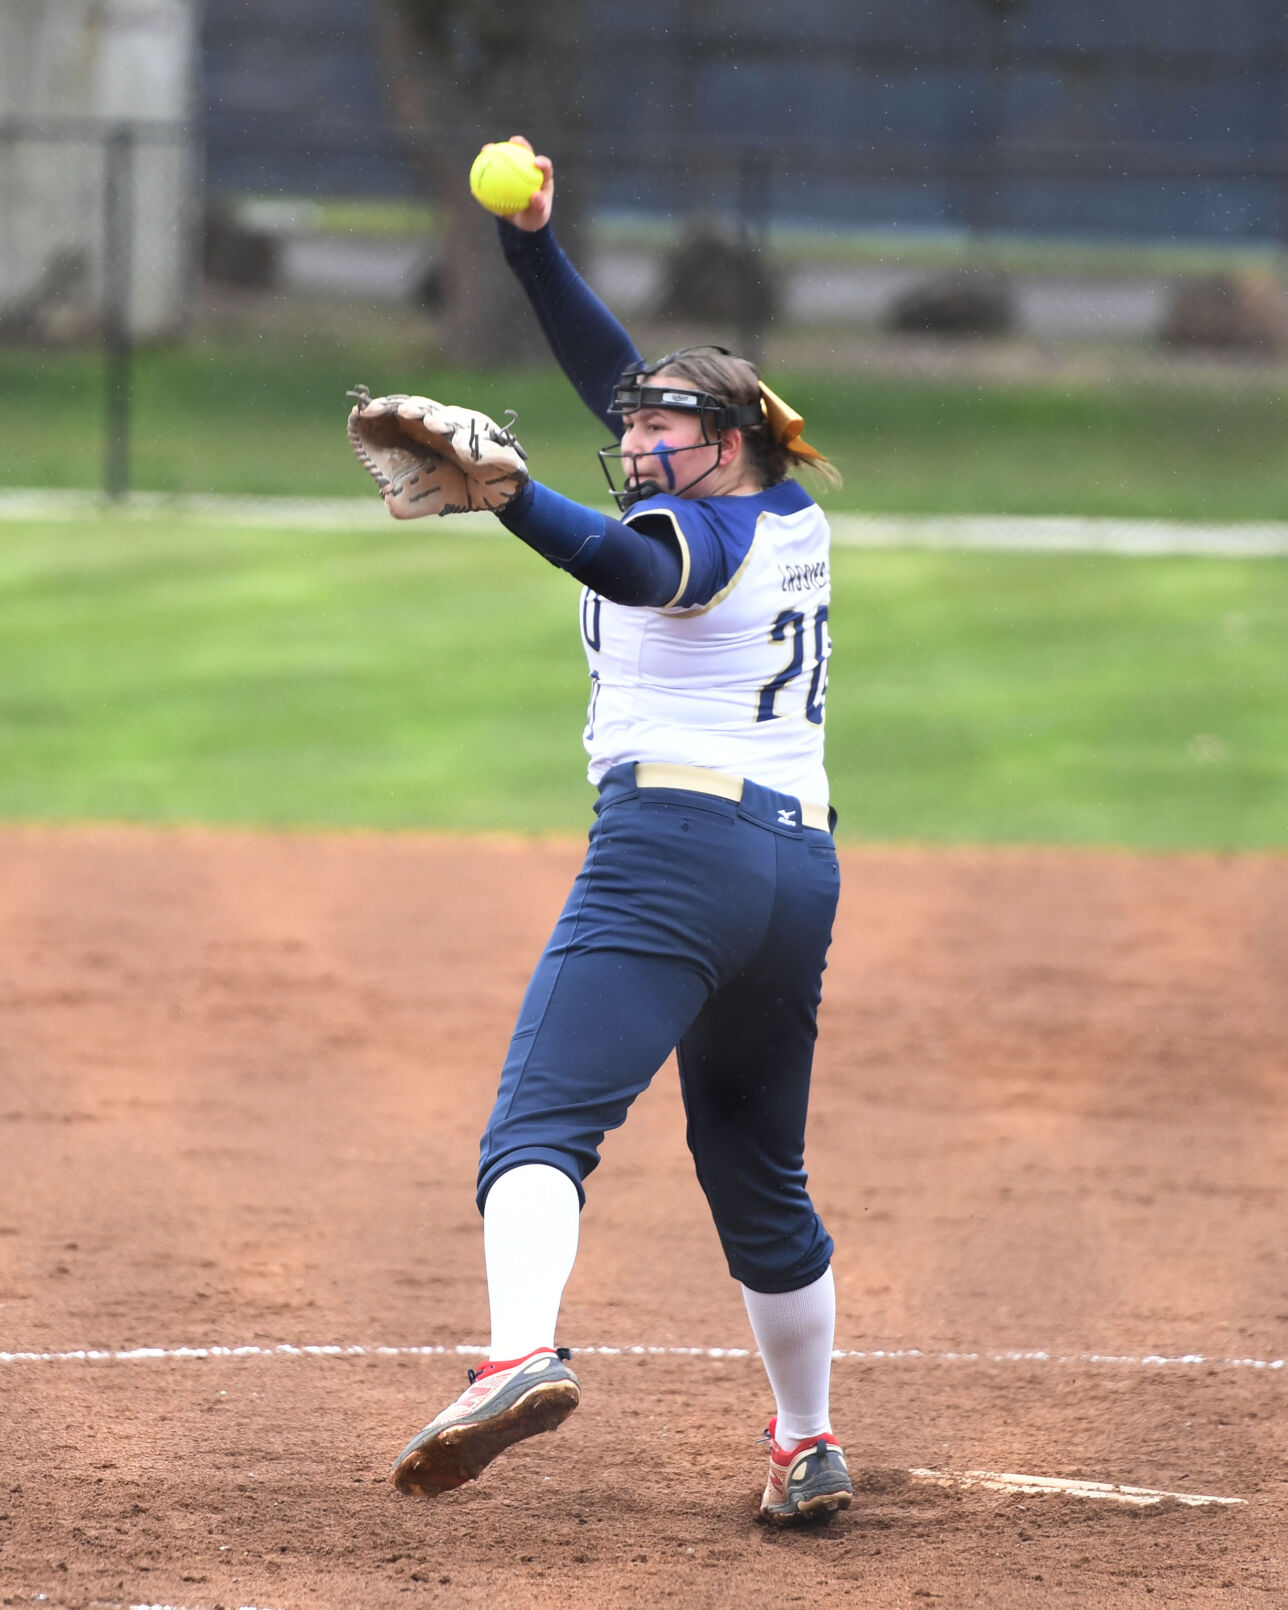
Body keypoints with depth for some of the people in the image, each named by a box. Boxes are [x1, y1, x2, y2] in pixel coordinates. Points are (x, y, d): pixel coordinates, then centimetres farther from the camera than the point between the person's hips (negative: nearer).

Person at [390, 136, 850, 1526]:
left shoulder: (705, 530, -2)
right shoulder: (791, 519, 20)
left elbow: (633, 569, -28)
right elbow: (616, 379, 23)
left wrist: (508, 497, -42)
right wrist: (533, 246, 16)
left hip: (673, 847, -9)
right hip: (800, 874, 9)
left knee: (541, 1121, -22)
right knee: (759, 1177, 22)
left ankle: (521, 1352, -46)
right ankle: (808, 1449, 29)